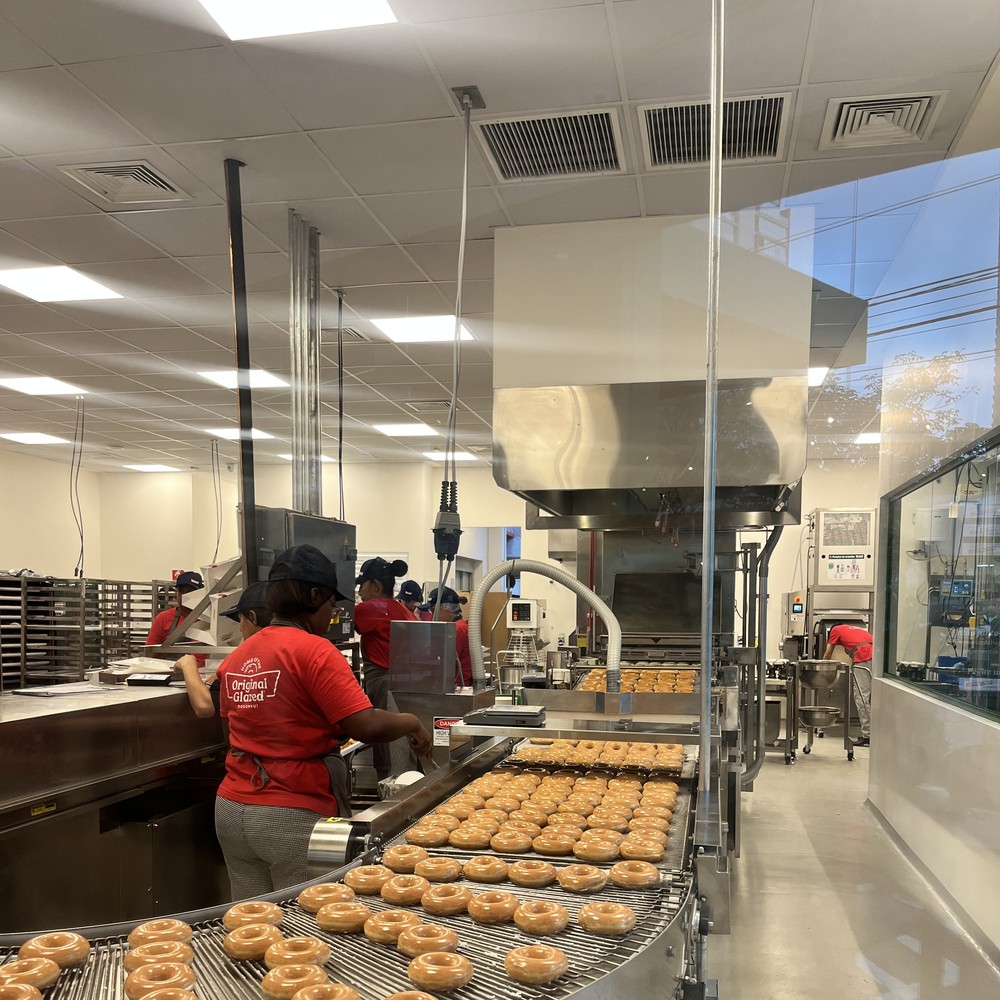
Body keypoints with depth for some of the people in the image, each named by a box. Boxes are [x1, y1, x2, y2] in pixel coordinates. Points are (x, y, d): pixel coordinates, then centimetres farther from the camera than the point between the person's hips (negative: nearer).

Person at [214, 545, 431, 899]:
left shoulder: (237, 657, 7)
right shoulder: (314, 651, -14)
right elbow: (367, 726, -19)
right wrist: (412, 724, 0)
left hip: (231, 807, 7)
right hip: (292, 815, -7)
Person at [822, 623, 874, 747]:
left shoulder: (835, 630, 21)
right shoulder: (857, 630, 36)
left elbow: (827, 655, 28)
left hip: (863, 659, -6)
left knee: (861, 697, -5)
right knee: (872, 697, 10)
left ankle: (867, 736, -9)